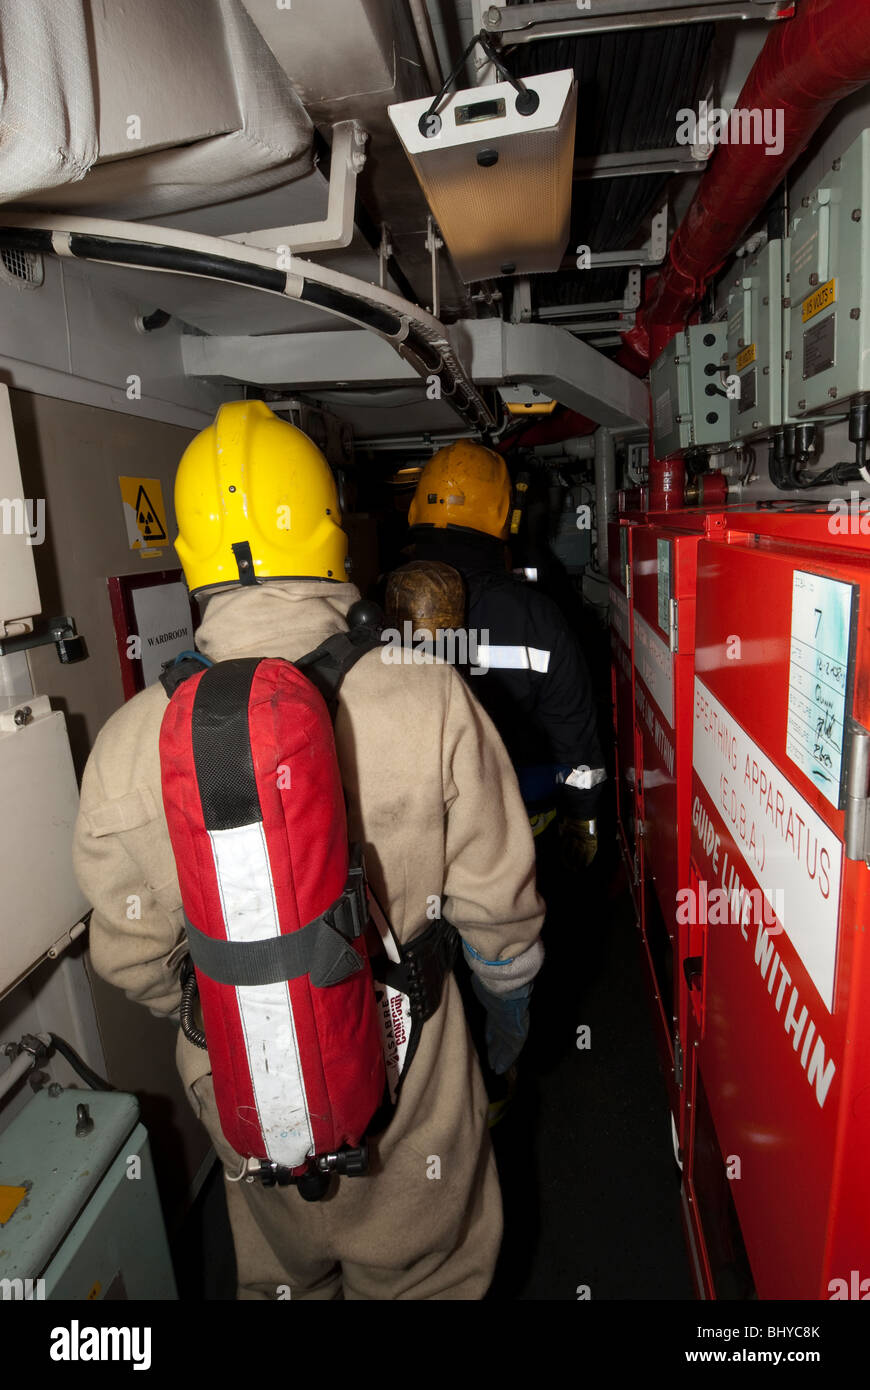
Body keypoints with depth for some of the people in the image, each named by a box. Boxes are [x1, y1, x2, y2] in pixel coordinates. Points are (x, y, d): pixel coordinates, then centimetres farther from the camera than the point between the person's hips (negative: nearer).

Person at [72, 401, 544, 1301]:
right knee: (421, 1275, 29)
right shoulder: (431, 701, -25)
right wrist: (510, 984, 8)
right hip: (404, 1081, -1)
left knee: (283, 1272, 32)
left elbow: (135, 961, -8)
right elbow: (496, 907, -15)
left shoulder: (126, 743, -20)